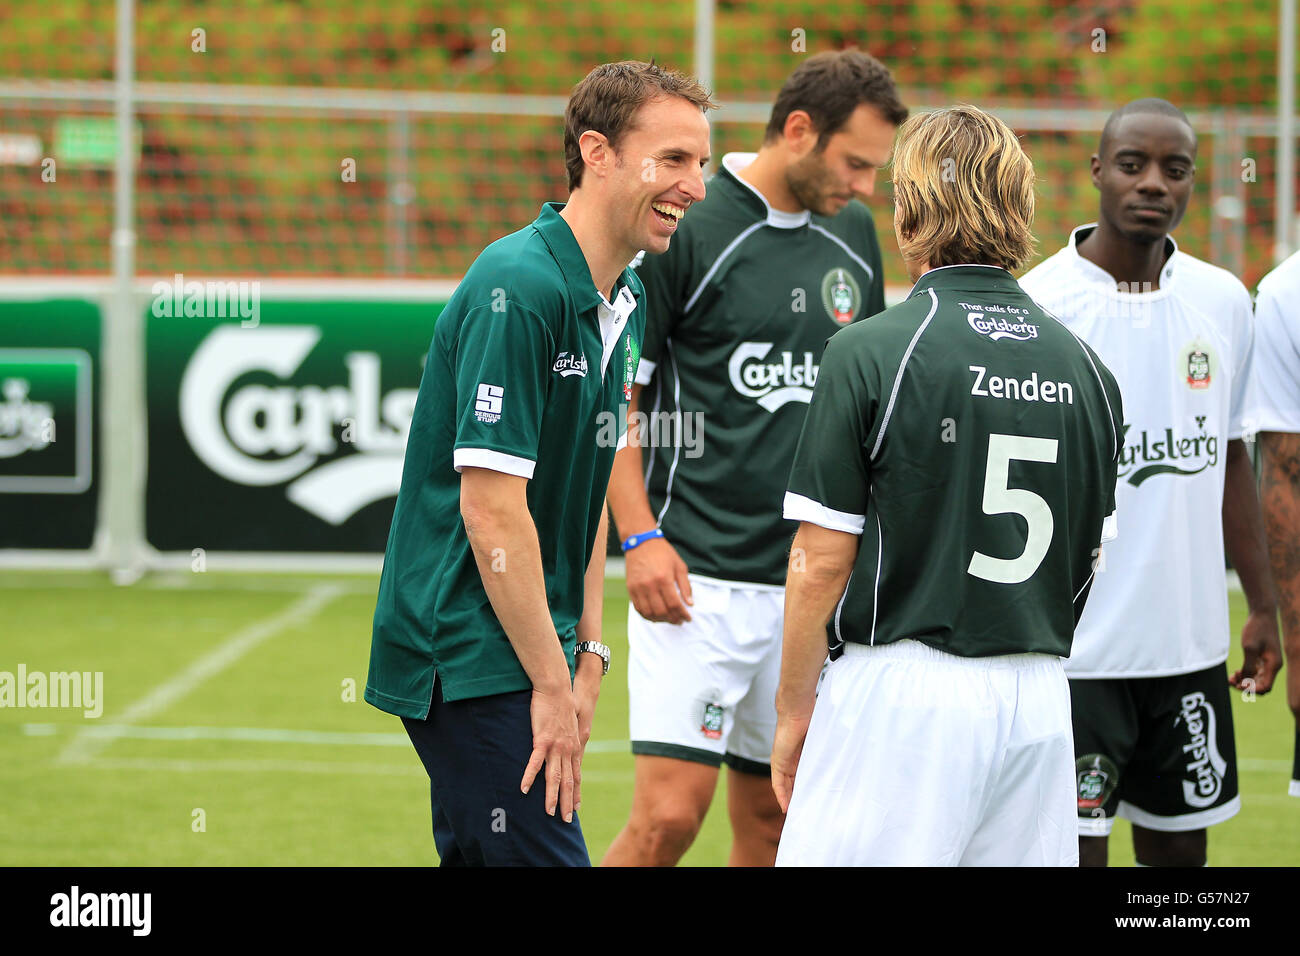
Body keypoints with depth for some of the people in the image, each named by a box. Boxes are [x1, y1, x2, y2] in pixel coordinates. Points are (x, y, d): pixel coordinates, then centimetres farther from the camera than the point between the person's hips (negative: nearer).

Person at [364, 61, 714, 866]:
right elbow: (491, 506, -21)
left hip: (526, 651, 9)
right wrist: (551, 684, -18)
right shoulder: (520, 287, -18)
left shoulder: (625, 302, 12)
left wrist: (587, 651, 12)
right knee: (545, 856, -12)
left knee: (478, 857, 12)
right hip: (469, 657, -9)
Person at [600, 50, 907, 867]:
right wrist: (639, 536, -12)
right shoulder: (686, 230, -8)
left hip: (811, 578, 6)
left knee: (771, 818, 9)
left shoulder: (854, 234, 11)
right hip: (698, 577, -6)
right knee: (670, 814, -14)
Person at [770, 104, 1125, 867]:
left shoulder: (869, 354, -8)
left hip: (901, 689, -5)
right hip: (1041, 702, 5)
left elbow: (822, 562, -7)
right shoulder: (1086, 367, 8)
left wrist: (794, 711, 2)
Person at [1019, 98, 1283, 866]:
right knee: (1076, 846, -4)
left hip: (1191, 646, 5)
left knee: (1180, 846, 10)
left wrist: (1264, 607, 14)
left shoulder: (1225, 302, 7)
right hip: (1075, 650, -5)